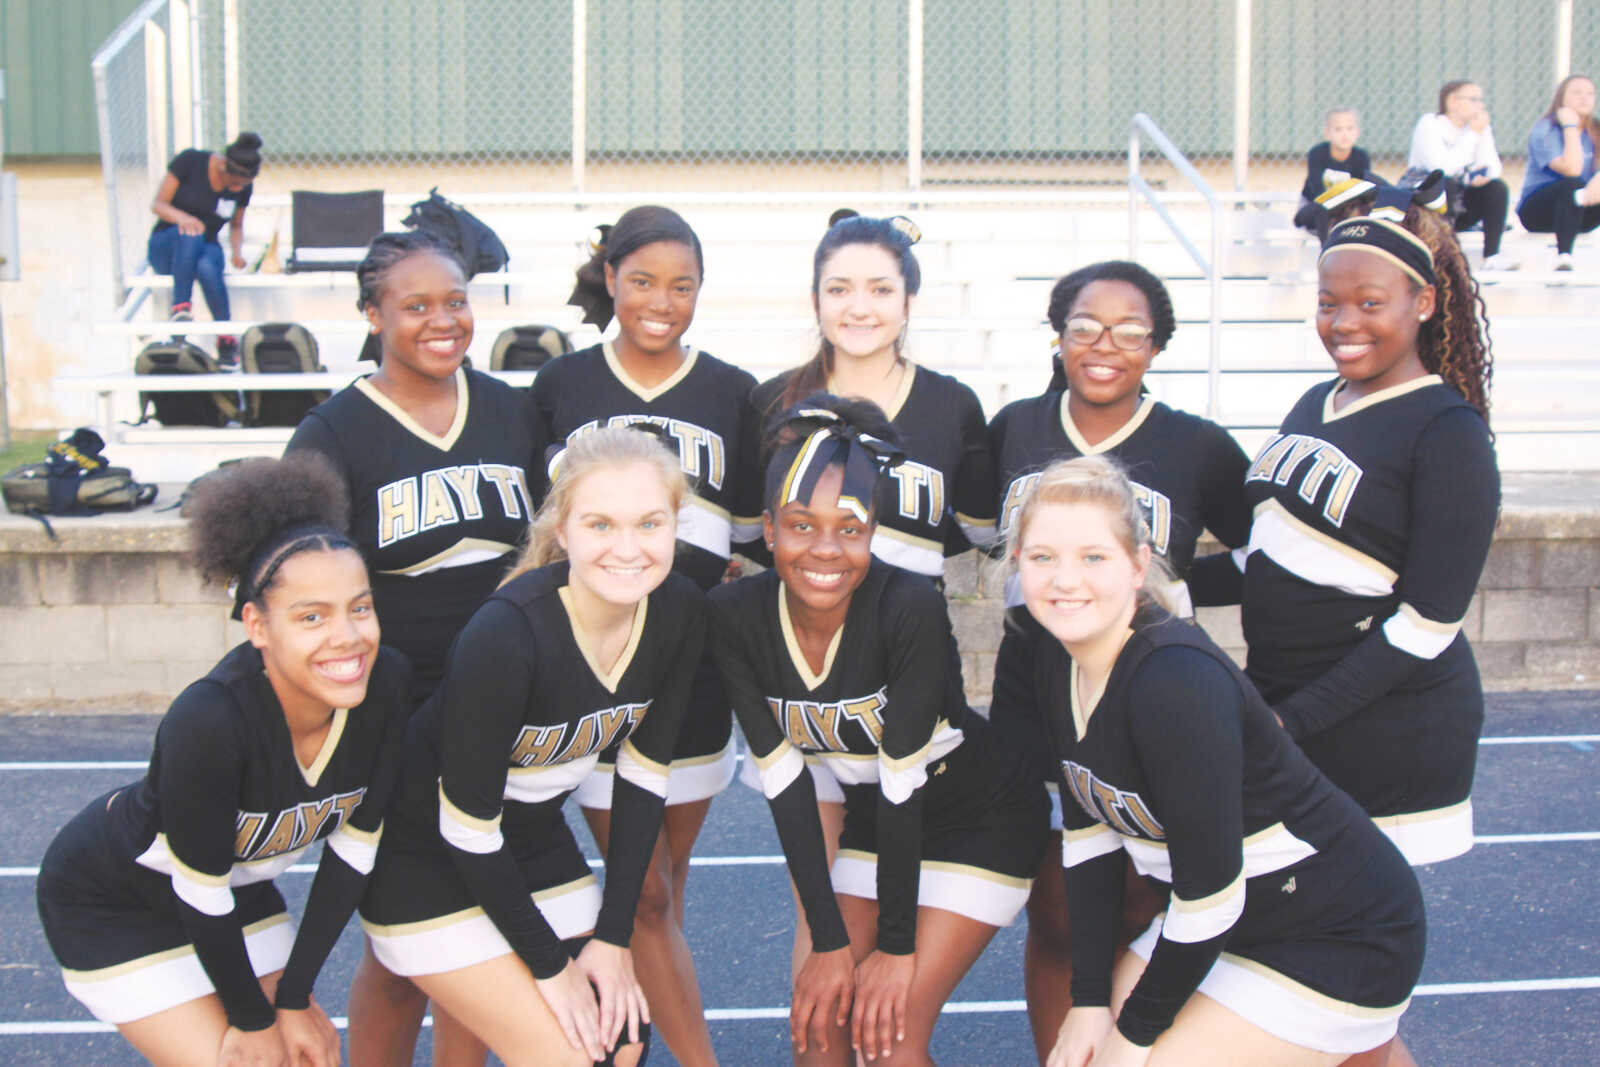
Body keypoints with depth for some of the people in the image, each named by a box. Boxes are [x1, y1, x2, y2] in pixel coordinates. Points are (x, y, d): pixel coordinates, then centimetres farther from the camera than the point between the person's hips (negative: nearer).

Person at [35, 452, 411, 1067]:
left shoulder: (386, 687, -22)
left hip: (238, 883, 5)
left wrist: (294, 998, -6)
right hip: (109, 901, -5)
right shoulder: (210, 721, -37)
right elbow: (201, 895, -25)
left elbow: (354, 848, -11)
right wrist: (253, 1017, -12)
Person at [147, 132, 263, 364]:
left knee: (207, 266, -37)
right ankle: (181, 307, -37)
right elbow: (157, 204, -9)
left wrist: (238, 252, -6)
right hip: (165, 248, -2)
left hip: (205, 249, 2)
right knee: (190, 233, -38)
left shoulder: (243, 187, -1)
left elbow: (236, 226, 15)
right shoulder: (190, 161, -12)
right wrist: (181, 217, -30)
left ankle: (226, 338, -26)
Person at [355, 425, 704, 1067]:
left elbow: (643, 778, -2)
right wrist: (550, 965, -14)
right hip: (428, 856, -6)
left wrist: (612, 938, -4)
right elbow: (466, 827, -23)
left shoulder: (678, 615, -14)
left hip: (534, 840, 6)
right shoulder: (506, 635, -32)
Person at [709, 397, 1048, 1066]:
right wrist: (830, 940, -13)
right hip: (875, 824, 4)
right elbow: (783, 783, -14)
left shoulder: (910, 609, -31)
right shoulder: (735, 616, -18)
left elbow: (903, 784, -25)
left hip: (982, 823, -4)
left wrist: (896, 946, -18)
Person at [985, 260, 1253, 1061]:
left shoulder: (1199, 448, -5)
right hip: (1033, 706, 2)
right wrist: (1039, 582, 8)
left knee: (1137, 921, 6)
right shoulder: (1014, 429, 3)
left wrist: (1165, 591, -6)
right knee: (1055, 923, 11)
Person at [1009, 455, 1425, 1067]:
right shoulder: (1058, 659, -4)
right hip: (1227, 923, 7)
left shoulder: (1176, 682, -29)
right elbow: (1088, 830, 4)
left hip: (1338, 946, -7)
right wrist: (1091, 999, 0)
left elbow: (1209, 888, -25)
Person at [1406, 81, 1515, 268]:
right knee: (1444, 184, -34)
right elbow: (1442, 168, -28)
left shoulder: (1480, 128, 5)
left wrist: (1485, 174, -29)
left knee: (1497, 186, -16)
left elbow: (1494, 169, -6)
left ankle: (1491, 255, -20)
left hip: (1457, 207, 6)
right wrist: (1473, 135, -22)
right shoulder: (1430, 124, -13)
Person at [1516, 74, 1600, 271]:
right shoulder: (1544, 131, -10)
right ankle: (1563, 257, -42)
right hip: (1535, 209, -4)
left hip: (1576, 211, 4)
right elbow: (1571, 169, -25)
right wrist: (1570, 126, -18)